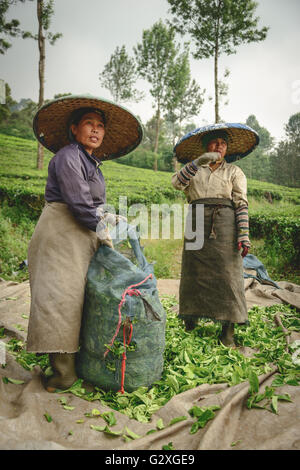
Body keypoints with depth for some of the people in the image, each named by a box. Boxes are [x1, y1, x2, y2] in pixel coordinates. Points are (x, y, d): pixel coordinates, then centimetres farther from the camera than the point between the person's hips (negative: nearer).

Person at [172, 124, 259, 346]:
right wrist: (198, 162, -13)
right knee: (194, 273, 3)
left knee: (227, 274, -5)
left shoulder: (234, 171, 13)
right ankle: (190, 320, 18)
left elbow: (242, 204, 3)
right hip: (197, 224, 1)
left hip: (224, 224, -1)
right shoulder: (193, 170, 17)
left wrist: (244, 234, -8)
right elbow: (177, 183, -4)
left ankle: (228, 329, 3)